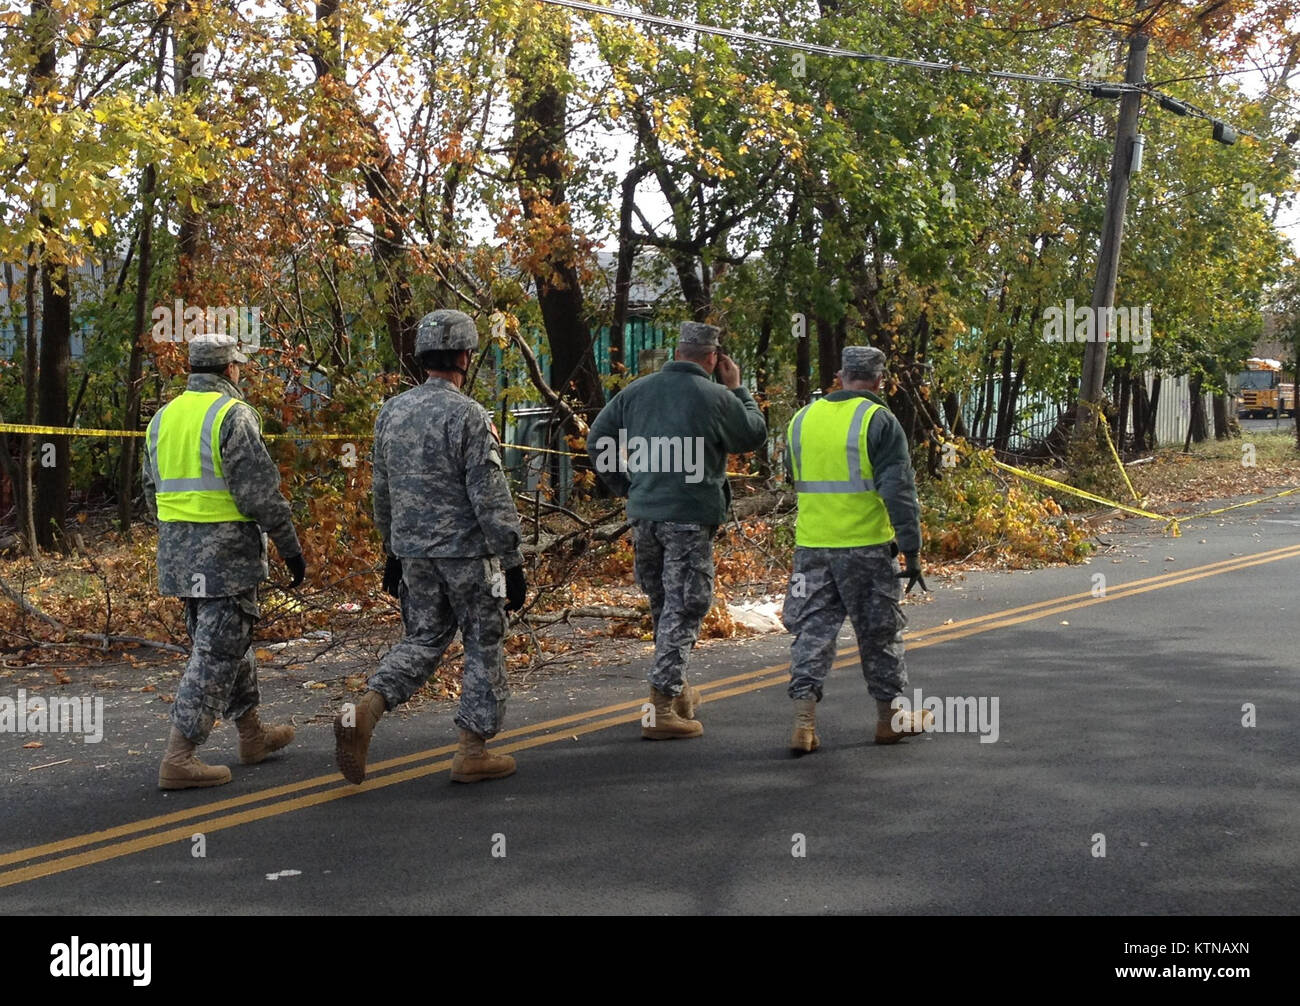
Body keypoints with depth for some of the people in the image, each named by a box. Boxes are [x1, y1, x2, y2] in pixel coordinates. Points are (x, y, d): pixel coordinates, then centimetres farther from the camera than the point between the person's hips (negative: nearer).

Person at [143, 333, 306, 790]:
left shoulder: (163, 418, 10)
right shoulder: (233, 415, -13)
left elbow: (153, 492, 17)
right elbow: (261, 491, -16)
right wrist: (290, 547, -8)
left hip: (178, 551, 8)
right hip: (226, 552, -8)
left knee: (229, 641, 20)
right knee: (216, 653, -4)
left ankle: (252, 734, 32)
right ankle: (178, 759, -7)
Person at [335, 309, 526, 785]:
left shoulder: (391, 411, 7)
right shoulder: (468, 415, -15)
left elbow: (383, 492, 14)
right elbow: (491, 499, -17)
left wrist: (393, 552, 23)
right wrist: (512, 563, -12)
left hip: (413, 551, 6)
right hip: (468, 552, -6)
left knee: (423, 639, 15)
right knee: (484, 644, 7)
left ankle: (363, 713, -5)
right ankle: (473, 751, 11)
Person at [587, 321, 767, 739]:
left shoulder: (637, 390, 7)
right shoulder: (717, 398, -8)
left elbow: (597, 439, 10)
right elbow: (755, 436, 7)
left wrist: (623, 484, 17)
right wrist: (738, 390, 16)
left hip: (643, 514, 6)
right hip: (690, 516, -6)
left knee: (662, 604, 19)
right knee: (684, 608, -2)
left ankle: (675, 689, 34)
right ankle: (662, 708, -8)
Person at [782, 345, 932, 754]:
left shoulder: (802, 419, 7)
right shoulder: (879, 421, -9)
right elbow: (899, 491, -13)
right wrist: (912, 552, -11)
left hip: (811, 547, 4)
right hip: (867, 547, -3)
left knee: (812, 629, 7)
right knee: (879, 632, 11)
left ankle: (804, 720, -4)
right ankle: (889, 717, 23)